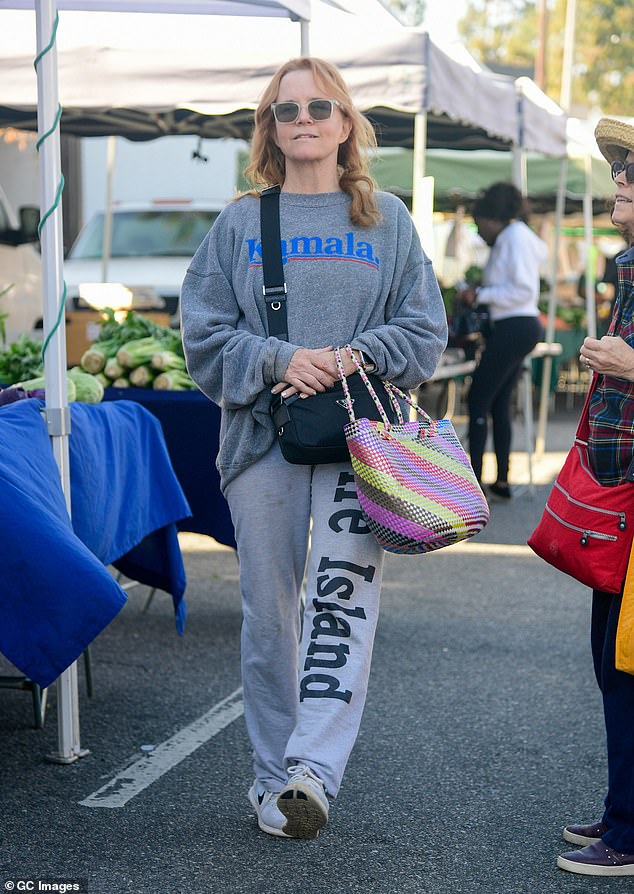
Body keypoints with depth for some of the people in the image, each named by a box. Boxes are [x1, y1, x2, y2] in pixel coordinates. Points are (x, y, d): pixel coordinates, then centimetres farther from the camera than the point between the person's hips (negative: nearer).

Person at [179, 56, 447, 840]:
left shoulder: (386, 219, 11)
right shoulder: (240, 224, 10)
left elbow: (425, 329, 7)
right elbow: (204, 332, 5)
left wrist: (352, 358, -10)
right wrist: (278, 361, -12)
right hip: (262, 433, 1)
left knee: (341, 597, -16)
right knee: (270, 608, 4)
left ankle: (314, 769, -22)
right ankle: (273, 776, 15)